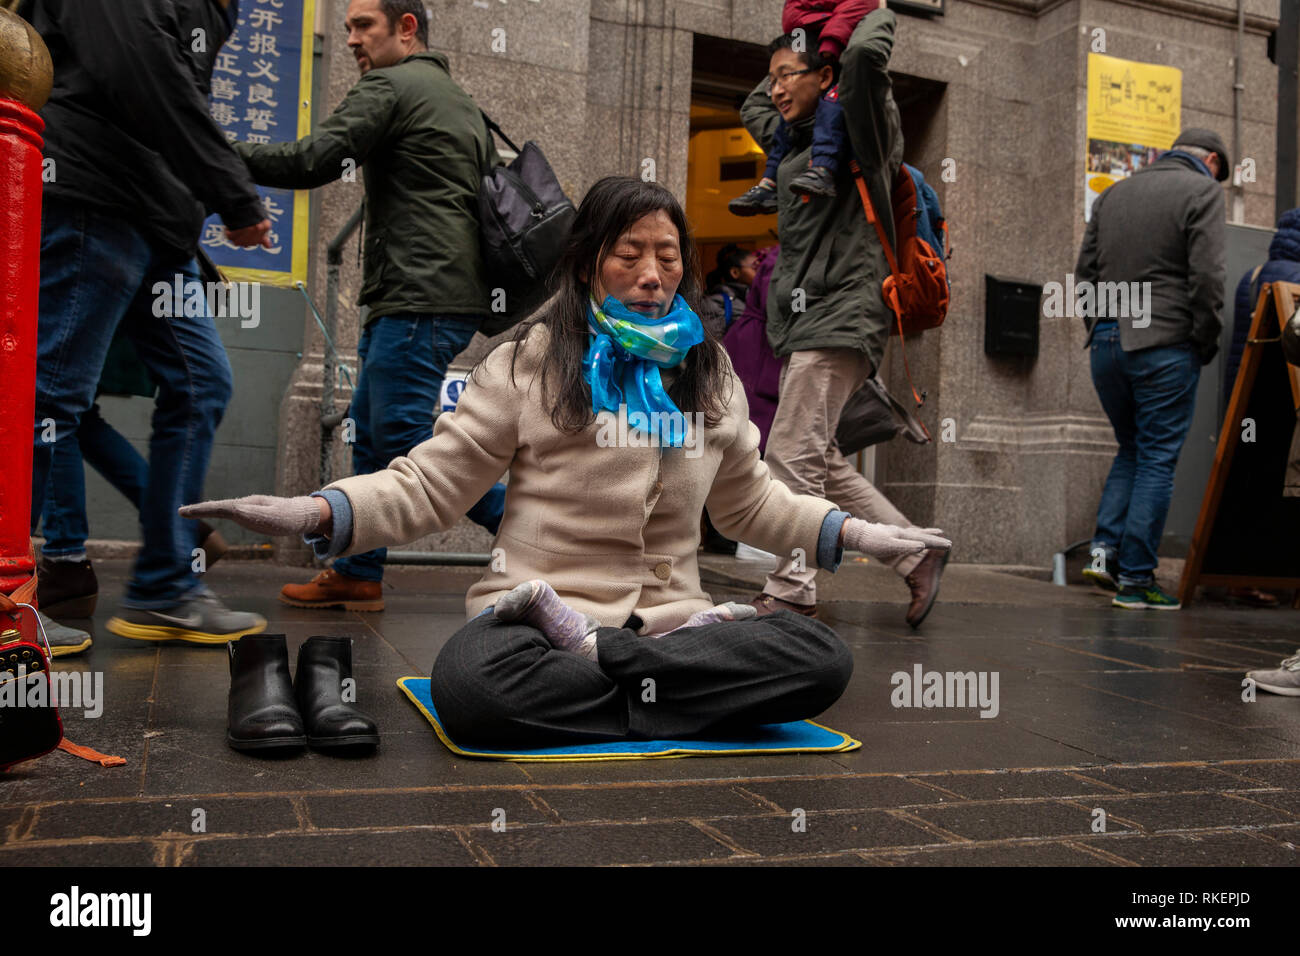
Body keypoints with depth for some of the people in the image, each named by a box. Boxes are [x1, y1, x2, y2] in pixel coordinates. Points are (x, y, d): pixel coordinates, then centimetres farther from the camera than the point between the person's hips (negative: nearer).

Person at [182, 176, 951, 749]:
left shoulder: (707, 371, 13)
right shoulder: (533, 361, 1)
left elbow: (751, 499, 23)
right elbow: (429, 484, -1)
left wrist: (856, 533, 13)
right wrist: (317, 513, -17)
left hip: (668, 614, 4)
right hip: (538, 613, -3)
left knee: (824, 659, -25)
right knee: (472, 685, -38)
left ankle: (590, 651, -19)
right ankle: (671, 675, -21)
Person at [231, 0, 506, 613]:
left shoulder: (390, 86, -3)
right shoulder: (462, 105, 26)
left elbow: (311, 162, -12)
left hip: (419, 298, -10)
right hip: (457, 294, 10)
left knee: (405, 441, -10)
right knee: (370, 430, 12)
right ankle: (357, 575, 16)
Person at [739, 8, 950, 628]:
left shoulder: (855, 131, -3)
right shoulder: (797, 141, 21)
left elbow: (866, 54, -21)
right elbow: (752, 109, 41)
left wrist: (879, 16, 0)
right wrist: (791, 57, 31)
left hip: (842, 314, -9)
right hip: (805, 319, 9)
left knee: (792, 453, -14)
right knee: (818, 462, 9)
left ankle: (789, 595, -8)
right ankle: (917, 555, 19)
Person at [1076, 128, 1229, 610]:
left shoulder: (1113, 193, 17)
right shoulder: (1203, 190, -1)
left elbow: (1085, 273, 15)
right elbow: (1206, 276, -11)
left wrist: (1099, 327, 16)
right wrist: (1207, 344, -2)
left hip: (1105, 342, 6)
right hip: (1165, 344, -5)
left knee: (1131, 450, 20)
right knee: (1157, 459, 1)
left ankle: (1105, 547, 7)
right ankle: (1135, 578, 2)